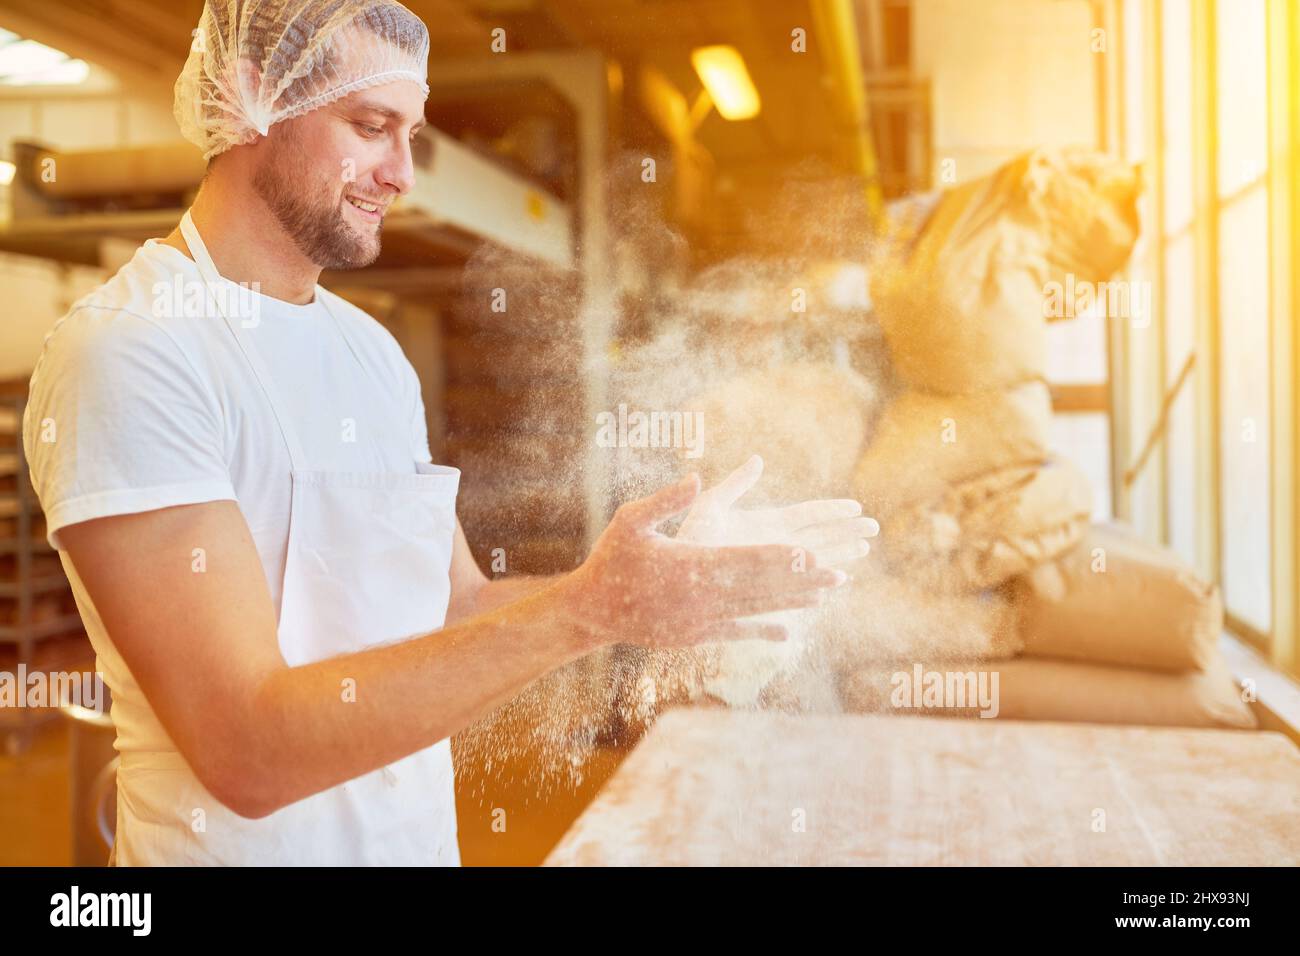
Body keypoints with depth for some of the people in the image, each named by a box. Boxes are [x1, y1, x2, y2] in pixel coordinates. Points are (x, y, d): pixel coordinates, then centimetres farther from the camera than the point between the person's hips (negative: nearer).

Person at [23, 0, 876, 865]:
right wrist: (586, 610, -30)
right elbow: (247, 747, -26)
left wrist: (669, 572, -7)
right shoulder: (128, 350, -20)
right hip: (247, 841, -7)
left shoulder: (372, 347, 5)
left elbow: (457, 607, 4)